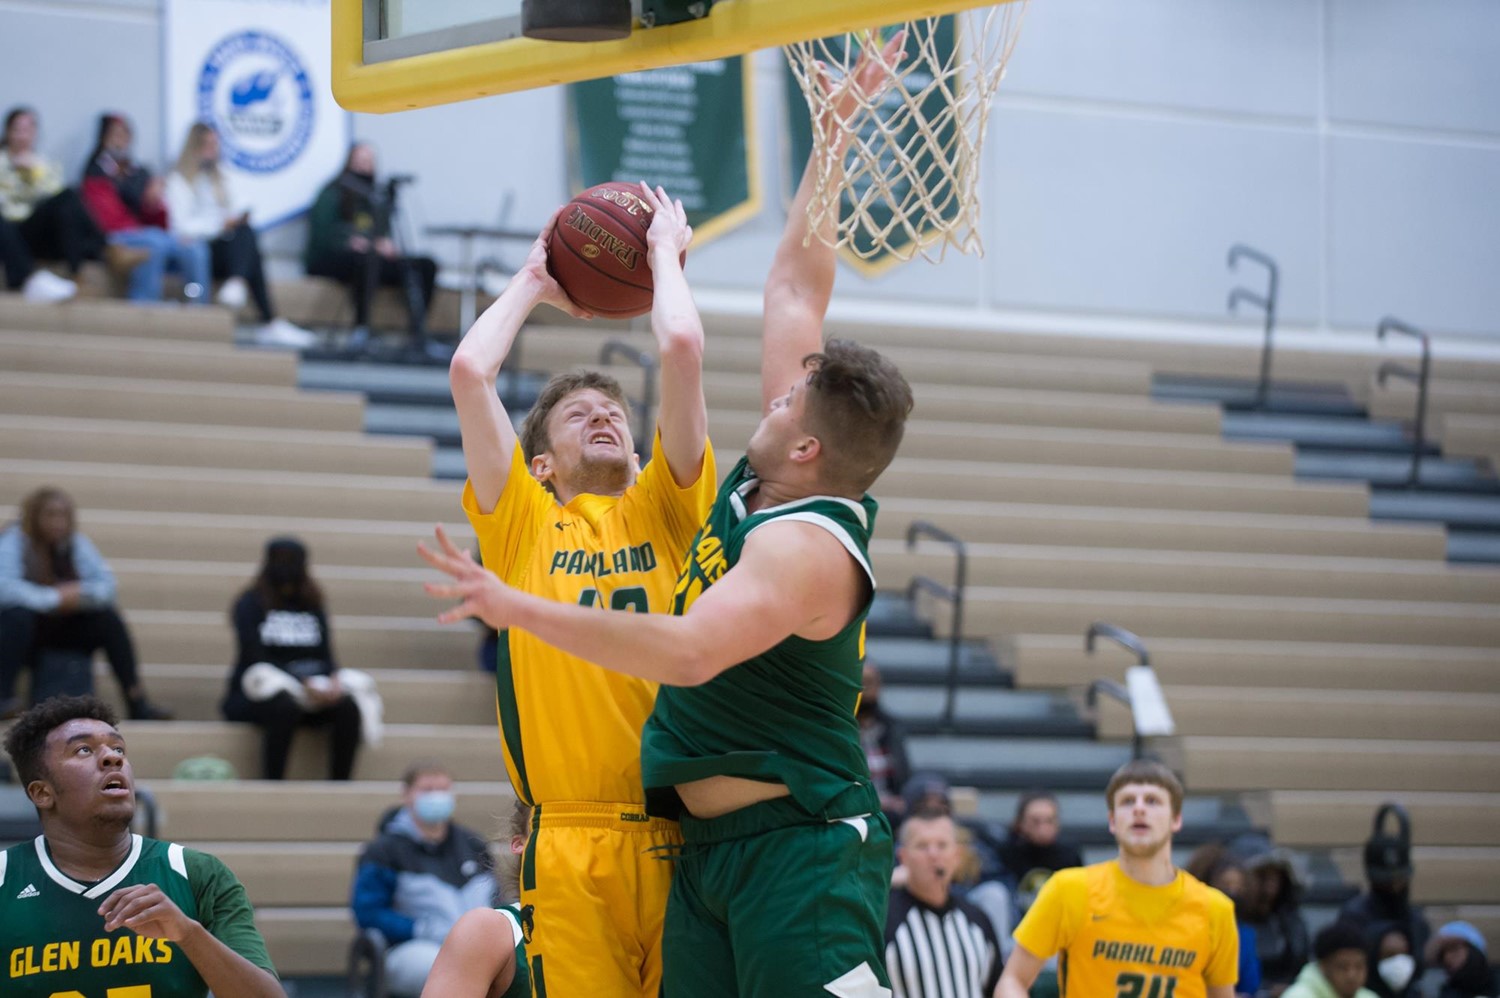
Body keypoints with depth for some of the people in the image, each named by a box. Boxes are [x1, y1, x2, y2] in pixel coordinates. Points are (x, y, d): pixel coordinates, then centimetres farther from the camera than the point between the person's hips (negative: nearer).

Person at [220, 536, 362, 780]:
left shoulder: (311, 605, 17)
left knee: (347, 707, -26)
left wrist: (333, 679, -15)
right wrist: (304, 684, -22)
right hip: (254, 695, -4)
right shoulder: (250, 605, 2)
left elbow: (325, 652, 10)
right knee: (285, 706, -39)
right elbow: (257, 658, -10)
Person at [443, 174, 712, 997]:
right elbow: (469, 372, 6)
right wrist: (533, 283, 21)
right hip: (572, 842, -1)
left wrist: (665, 256, 20)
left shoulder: (665, 511, 15)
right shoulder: (523, 524, 13)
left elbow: (681, 350, 5)